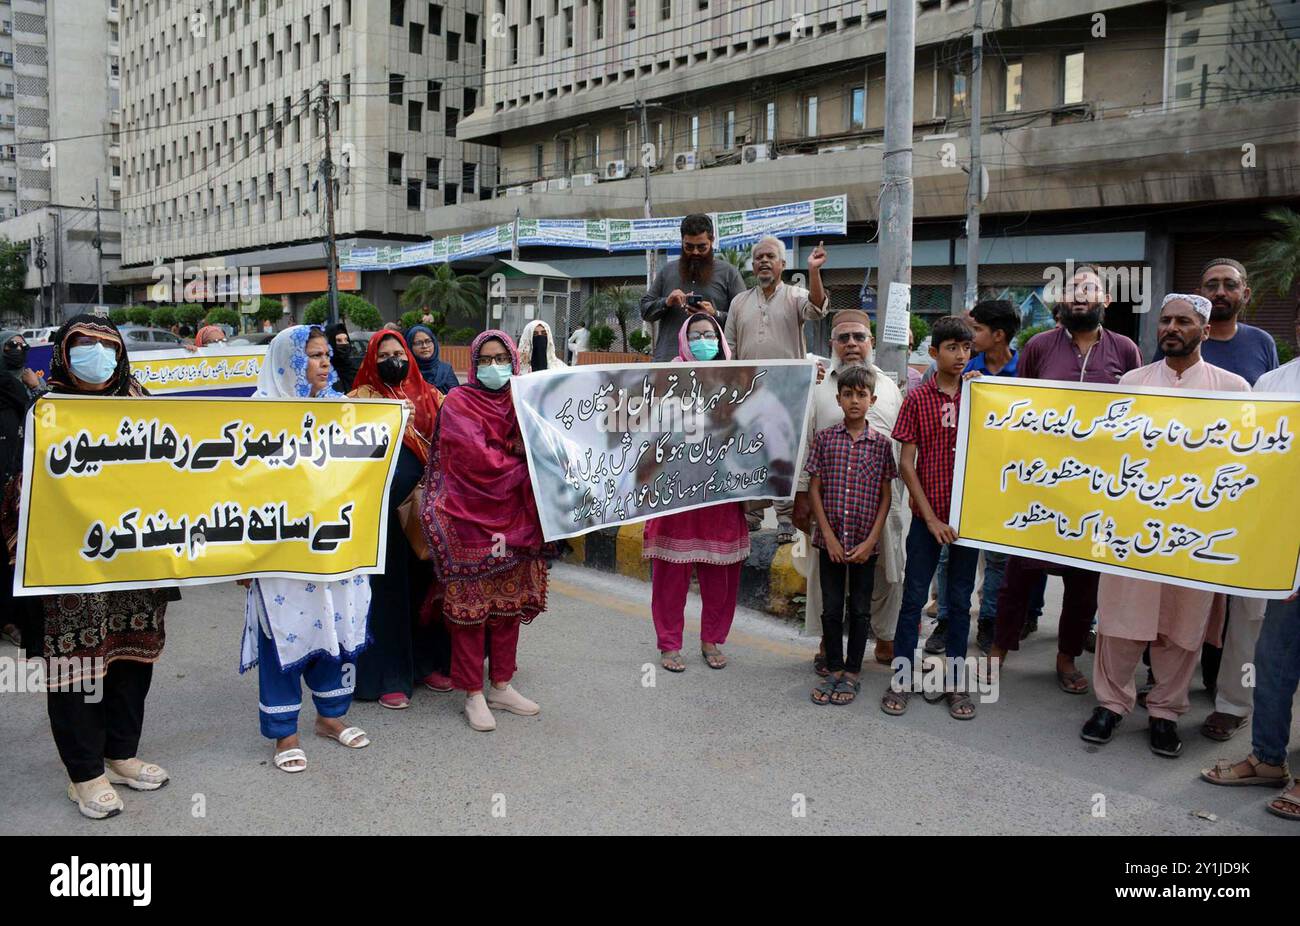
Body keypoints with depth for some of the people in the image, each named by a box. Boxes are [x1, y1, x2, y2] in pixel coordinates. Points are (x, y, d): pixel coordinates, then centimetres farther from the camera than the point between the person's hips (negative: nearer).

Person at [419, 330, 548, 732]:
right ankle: (473, 694, 10)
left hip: (513, 518, 5)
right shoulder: (458, 404, -4)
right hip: (470, 517, -5)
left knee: (509, 601, 10)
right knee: (470, 604, 0)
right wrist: (521, 471, -8)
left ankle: (501, 686, 22)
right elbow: (478, 459, -14)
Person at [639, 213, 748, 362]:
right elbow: (645, 310, 16)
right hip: (667, 359, 2)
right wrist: (666, 303, -5)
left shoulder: (728, 273, 7)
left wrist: (716, 315, -14)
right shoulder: (668, 270, 16)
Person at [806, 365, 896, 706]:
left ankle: (853, 673, 21)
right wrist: (829, 536, -7)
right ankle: (833, 670, 22)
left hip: (865, 543, 0)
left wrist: (870, 541, -8)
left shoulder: (881, 444, -1)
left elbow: (885, 497, 0)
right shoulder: (825, 439, 0)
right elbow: (814, 490, 0)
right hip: (830, 540, 0)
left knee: (859, 610, 9)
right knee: (831, 608, 8)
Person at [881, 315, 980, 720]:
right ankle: (902, 676, 15)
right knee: (914, 596, 5)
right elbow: (906, 462, -5)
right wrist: (930, 516, -9)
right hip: (928, 513, -2)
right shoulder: (917, 398, -3)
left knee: (960, 599, 10)